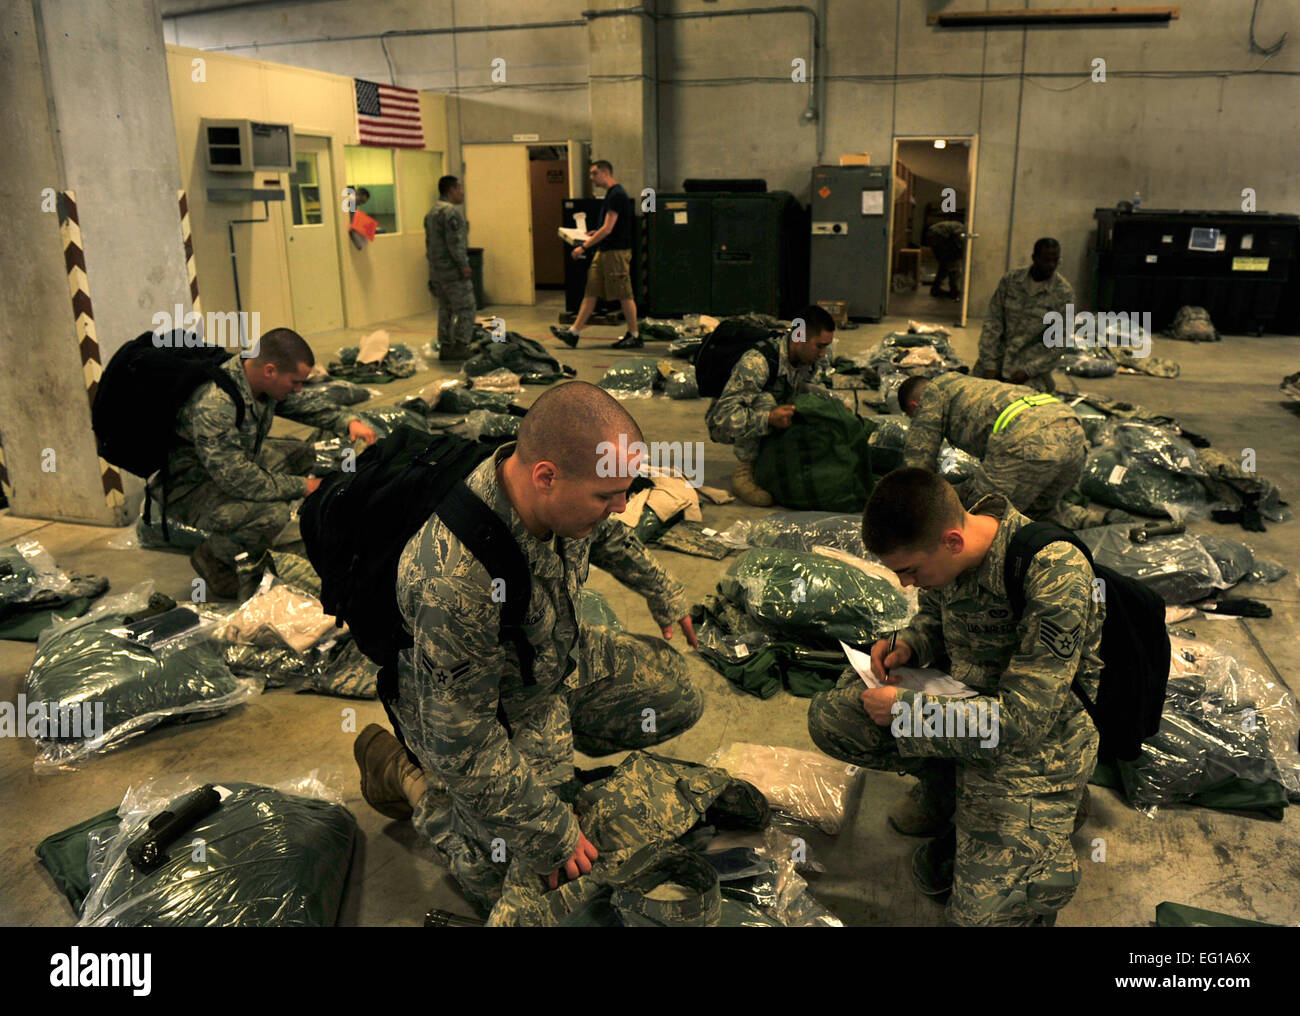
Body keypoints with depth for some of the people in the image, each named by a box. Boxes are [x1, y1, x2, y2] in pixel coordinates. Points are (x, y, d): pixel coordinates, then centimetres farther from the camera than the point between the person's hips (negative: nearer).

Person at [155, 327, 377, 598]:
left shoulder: (261, 381, -8)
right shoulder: (213, 406, -36)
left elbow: (304, 407, 11)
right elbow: (236, 478, -34)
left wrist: (349, 421, -6)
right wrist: (301, 486, -25)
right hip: (187, 486, -10)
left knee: (302, 453, 5)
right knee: (273, 513, -31)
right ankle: (211, 556, 0)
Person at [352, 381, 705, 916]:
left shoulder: (561, 493, -21)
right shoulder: (458, 581, -43)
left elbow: (605, 535, 8)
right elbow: (462, 747, -31)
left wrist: (662, 591, 22)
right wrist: (551, 834, -21)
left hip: (561, 660, 7)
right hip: (486, 708, -7)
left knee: (677, 698, 7)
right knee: (542, 883, -5)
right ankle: (406, 777, 11)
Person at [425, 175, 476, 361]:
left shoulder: (431, 212, 18)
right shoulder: (451, 211, -14)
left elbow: (429, 243, 21)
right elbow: (455, 242, -20)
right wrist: (464, 266, -16)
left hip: (436, 272, 10)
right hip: (453, 272, -10)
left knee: (445, 310, 13)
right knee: (466, 310, -5)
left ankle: (445, 347, 15)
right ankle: (461, 347, -7)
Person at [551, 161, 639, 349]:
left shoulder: (617, 195, -15)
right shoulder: (611, 194, 16)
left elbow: (608, 229, -20)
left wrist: (584, 246, -17)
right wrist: (593, 234, 17)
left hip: (616, 252, -10)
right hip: (604, 251, 10)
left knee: (624, 295, -3)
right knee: (591, 293, 9)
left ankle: (635, 337, 5)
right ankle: (573, 333, 11)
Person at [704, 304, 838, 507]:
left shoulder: (815, 361, -10)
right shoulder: (756, 362, -34)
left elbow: (824, 394, 10)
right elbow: (725, 415, -38)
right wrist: (769, 419, -50)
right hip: (725, 426, -7)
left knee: (817, 393, -10)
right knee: (763, 401, -36)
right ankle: (743, 473, -21)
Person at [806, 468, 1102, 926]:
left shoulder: (1054, 578, -31)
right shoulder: (944, 550, -11)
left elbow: (1025, 718, -29)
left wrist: (905, 707, -24)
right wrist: (906, 646, -8)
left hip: (1035, 745, -6)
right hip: (964, 701, 6)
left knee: (980, 913, -14)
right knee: (828, 717, -5)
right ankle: (947, 786, 11)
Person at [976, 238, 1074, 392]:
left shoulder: (1064, 293, -5)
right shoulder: (1010, 280, 1)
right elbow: (992, 323, 0)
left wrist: (1028, 371, -16)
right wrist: (990, 365, -9)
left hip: (1033, 359, -2)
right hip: (1000, 352, 2)